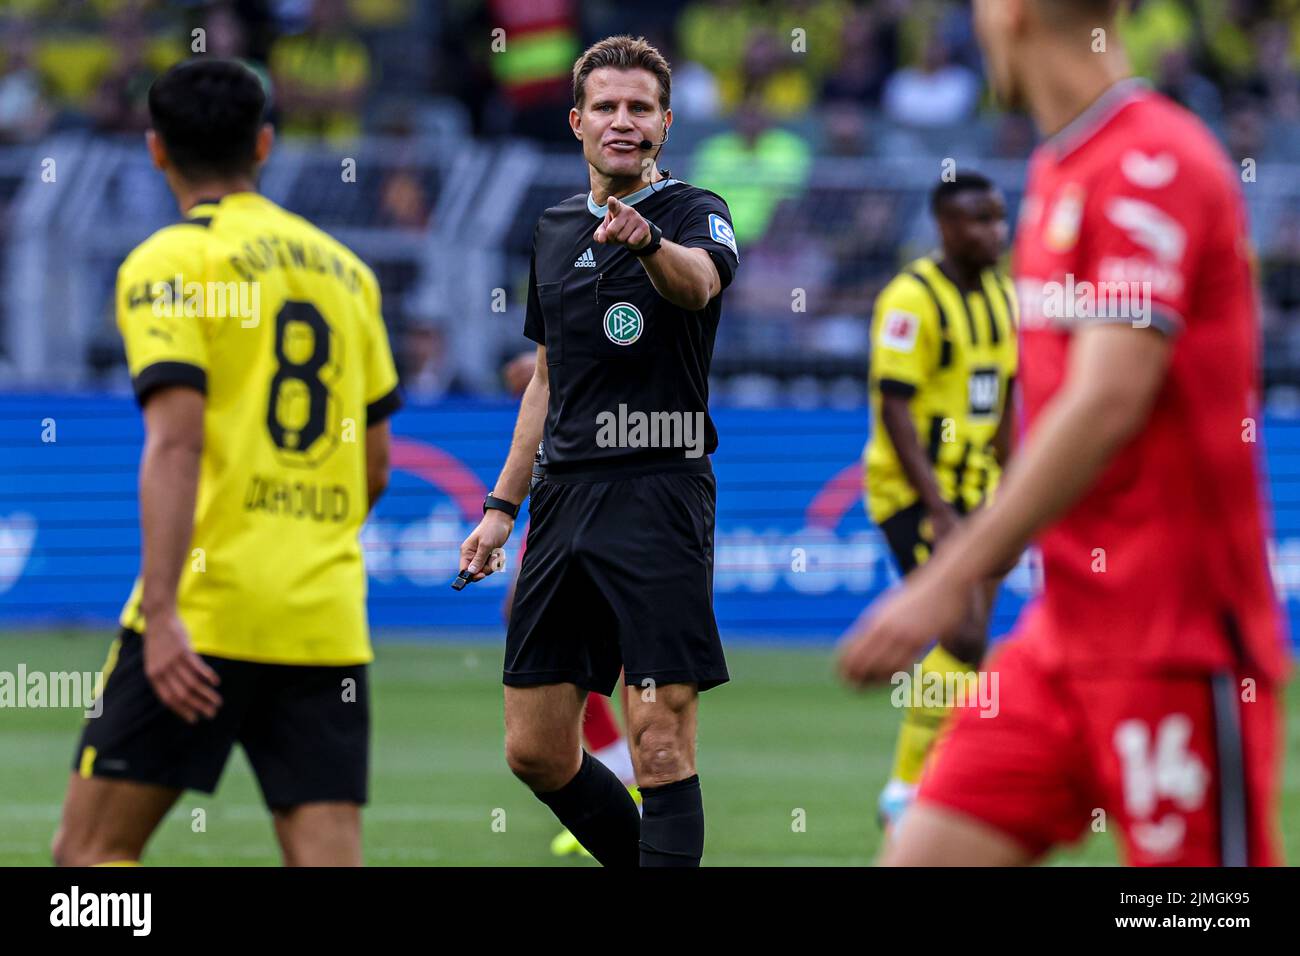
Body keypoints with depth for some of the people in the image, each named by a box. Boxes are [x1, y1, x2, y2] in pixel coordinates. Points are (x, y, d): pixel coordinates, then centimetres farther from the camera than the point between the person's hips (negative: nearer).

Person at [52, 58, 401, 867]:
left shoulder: (168, 263, -3)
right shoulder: (344, 269, 15)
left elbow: (175, 442, -15)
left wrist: (162, 610, -21)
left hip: (209, 608, -5)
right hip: (328, 620, 5)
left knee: (94, 851, 2)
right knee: (329, 862, 1)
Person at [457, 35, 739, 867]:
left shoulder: (695, 214, -3)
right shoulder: (555, 230, 17)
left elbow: (699, 280, -28)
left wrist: (648, 242, -50)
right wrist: (503, 505, 21)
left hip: (659, 491, -6)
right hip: (563, 493, 7)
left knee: (661, 742, -12)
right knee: (535, 750, 5)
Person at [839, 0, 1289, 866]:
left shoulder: (1153, 164, -15)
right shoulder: (1061, 172, 13)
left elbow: (1107, 402, -24)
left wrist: (950, 581, -26)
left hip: (1172, 644, -9)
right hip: (1065, 633, 9)